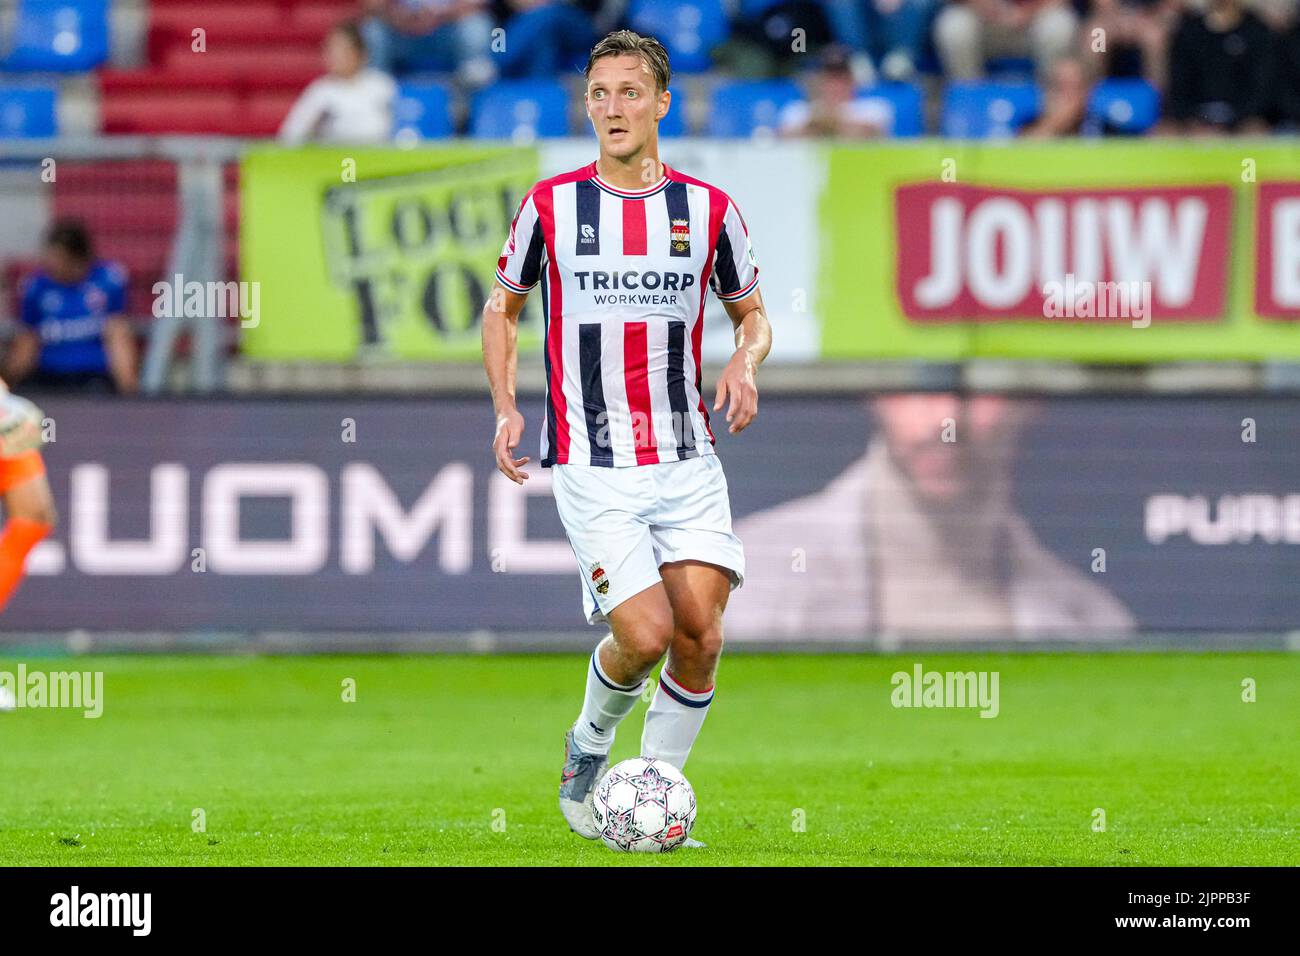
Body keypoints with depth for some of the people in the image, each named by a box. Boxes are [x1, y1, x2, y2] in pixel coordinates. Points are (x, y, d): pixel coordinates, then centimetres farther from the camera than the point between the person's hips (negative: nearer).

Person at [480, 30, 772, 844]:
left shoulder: (709, 209, 4)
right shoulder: (551, 205, 1)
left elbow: (752, 312, 17)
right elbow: (503, 305, 14)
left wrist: (745, 364, -6)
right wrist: (505, 406, 0)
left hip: (688, 461, 2)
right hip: (592, 469, -2)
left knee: (700, 630, -11)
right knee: (645, 635, -15)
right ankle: (589, 745, 16)